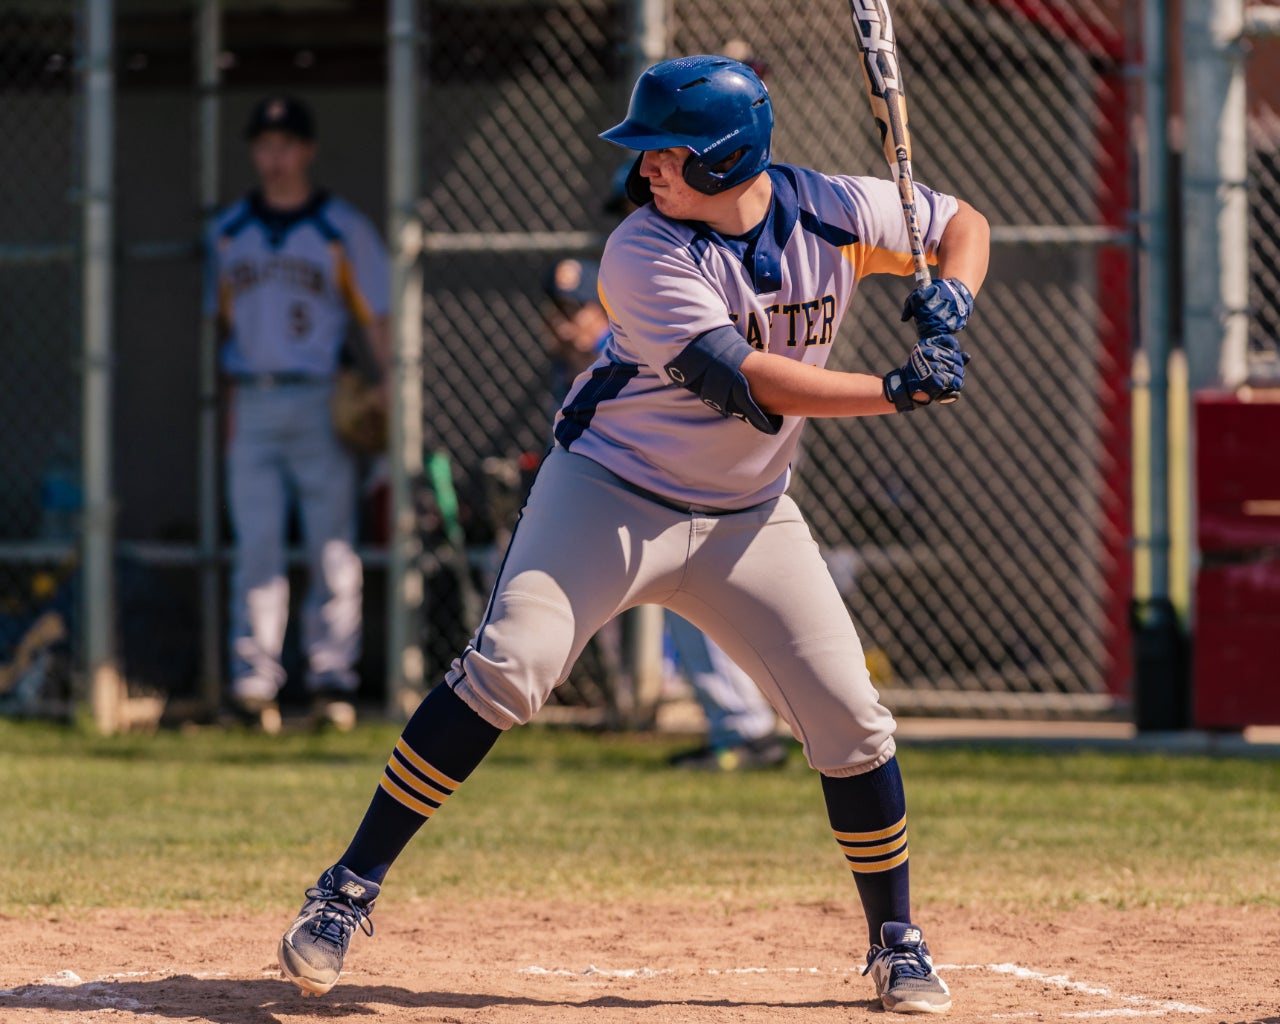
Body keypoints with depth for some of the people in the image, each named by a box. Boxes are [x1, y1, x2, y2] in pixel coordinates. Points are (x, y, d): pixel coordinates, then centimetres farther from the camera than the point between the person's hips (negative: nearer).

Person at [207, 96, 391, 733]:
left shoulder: (343, 229, 3)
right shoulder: (229, 231, 13)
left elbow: (374, 321, 2)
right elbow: (223, 321, 17)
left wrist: (389, 395, -11)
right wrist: (229, 399, 7)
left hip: (324, 406, -2)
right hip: (253, 405, 2)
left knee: (333, 547, -2)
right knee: (256, 546, -2)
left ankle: (332, 679, 2)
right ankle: (253, 682, -4)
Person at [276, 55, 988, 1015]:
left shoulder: (833, 213, -9)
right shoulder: (644, 253, -22)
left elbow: (964, 222, 6)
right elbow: (745, 381, -30)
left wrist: (950, 301, -16)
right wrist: (896, 390, -35)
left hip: (748, 516, 4)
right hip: (610, 493, -4)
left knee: (850, 719, -1)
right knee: (507, 670, -21)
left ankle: (896, 942, 18)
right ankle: (349, 890, -14)